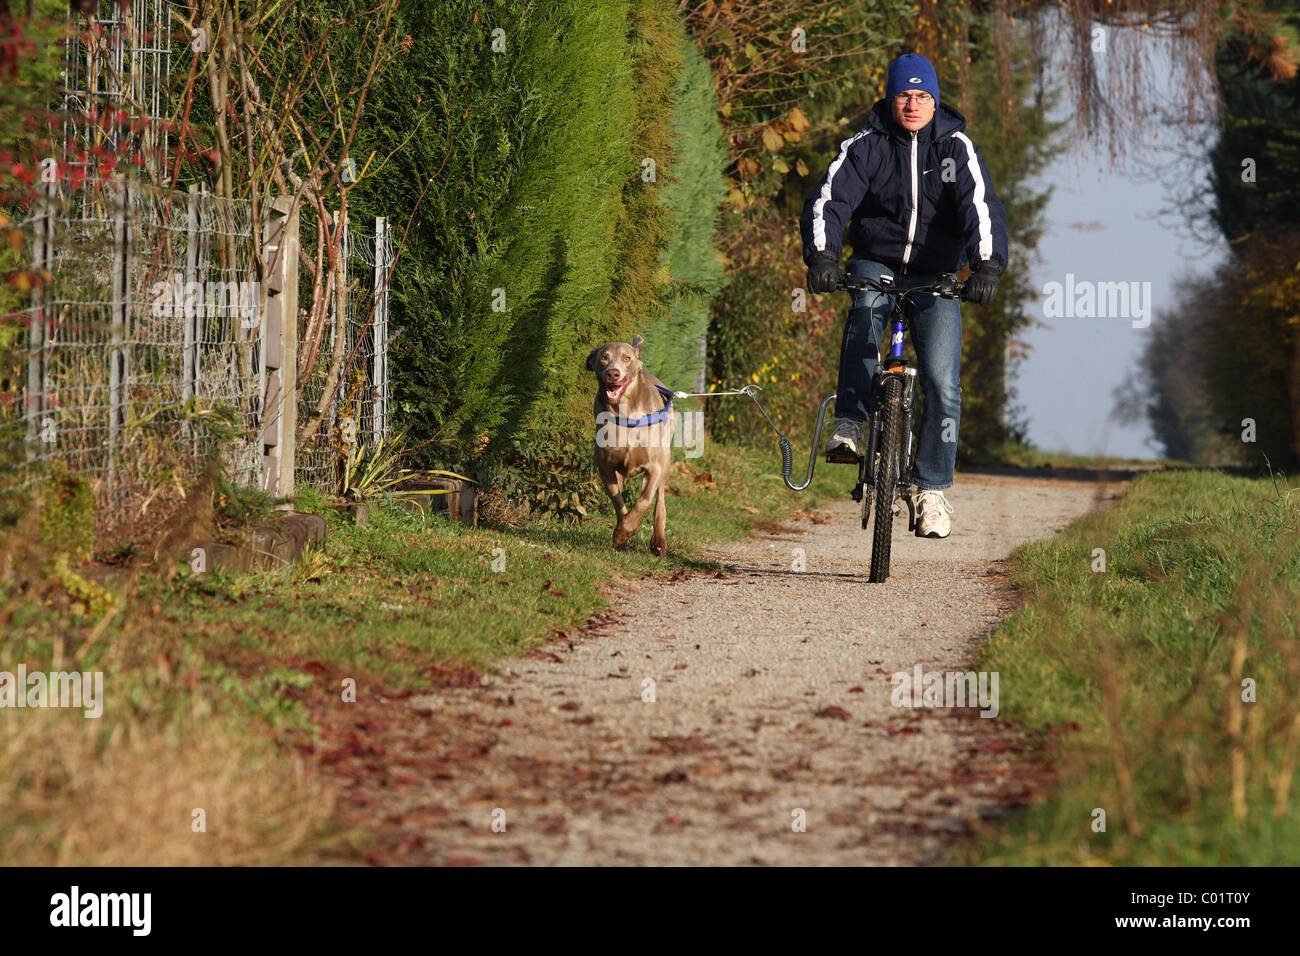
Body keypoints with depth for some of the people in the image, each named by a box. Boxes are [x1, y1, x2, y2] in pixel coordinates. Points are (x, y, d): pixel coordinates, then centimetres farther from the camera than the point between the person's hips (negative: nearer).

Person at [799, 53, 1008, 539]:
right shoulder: (866, 146, -7)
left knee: (942, 383, -11)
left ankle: (932, 489, 0)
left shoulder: (957, 147, -6)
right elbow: (828, 199, -19)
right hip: (876, 263, 0)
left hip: (936, 277, 1)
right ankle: (851, 423, -29)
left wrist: (987, 265, -36)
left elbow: (982, 207, -18)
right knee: (866, 308, -37)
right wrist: (821, 256, -38)